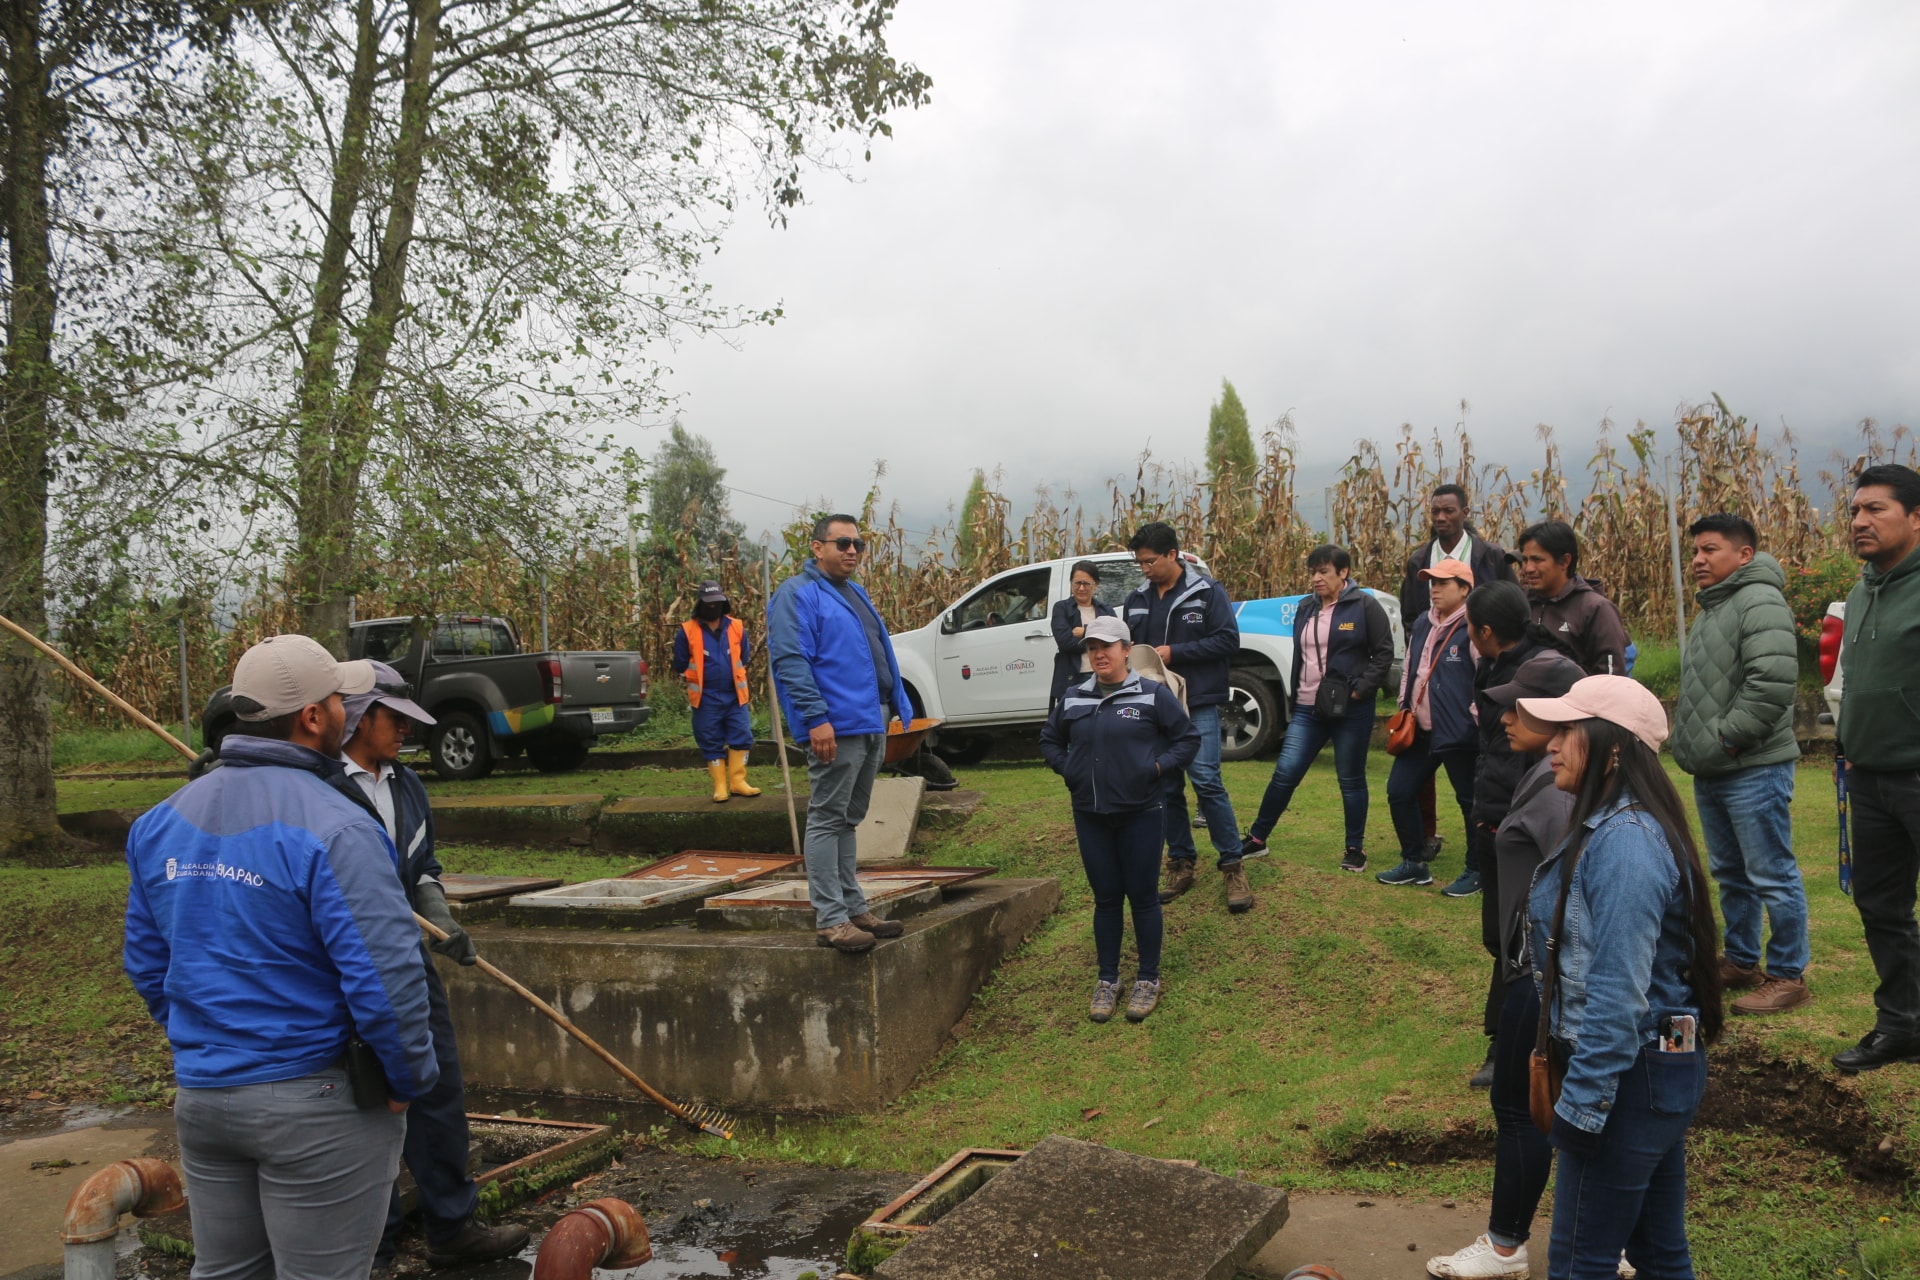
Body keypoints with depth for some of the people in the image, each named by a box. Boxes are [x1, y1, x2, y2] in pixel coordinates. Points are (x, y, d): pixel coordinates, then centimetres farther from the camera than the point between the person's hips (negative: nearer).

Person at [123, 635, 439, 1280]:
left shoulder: (160, 822, 4)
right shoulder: (333, 828, -21)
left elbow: (146, 961, 13)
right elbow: (386, 978, -22)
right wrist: (411, 1080, -8)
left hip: (199, 1096, 7)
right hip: (315, 1104, -7)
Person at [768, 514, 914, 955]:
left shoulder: (853, 593, 20)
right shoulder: (798, 594, -8)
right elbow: (791, 661, -18)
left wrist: (898, 708, 18)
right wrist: (816, 718, -24)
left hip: (872, 726, 9)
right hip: (838, 728, -9)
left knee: (847, 820, 15)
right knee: (828, 820, -5)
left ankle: (853, 907, 22)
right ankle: (830, 918, -2)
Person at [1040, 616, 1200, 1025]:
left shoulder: (1153, 694, -4)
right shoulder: (1073, 698, 6)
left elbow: (1188, 739, 0)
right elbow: (1049, 740, 19)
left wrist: (1157, 767, -12)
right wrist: (1067, 768, 3)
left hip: (1141, 813, -3)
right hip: (1090, 816, 3)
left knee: (1142, 896, 5)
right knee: (1106, 898, 11)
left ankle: (1148, 980, 19)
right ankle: (1107, 980, 22)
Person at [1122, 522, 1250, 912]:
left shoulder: (1207, 591, -4)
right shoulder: (1137, 599, 10)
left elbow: (1228, 641, -10)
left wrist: (1175, 652, -15)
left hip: (1199, 705, -5)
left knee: (1207, 782, -12)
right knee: (1167, 788, 9)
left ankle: (1233, 867, -1)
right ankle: (1181, 864, 21)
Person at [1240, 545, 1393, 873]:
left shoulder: (1365, 606, -6)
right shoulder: (1305, 609, 12)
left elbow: (1384, 653, -7)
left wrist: (1360, 690, -13)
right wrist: (1296, 696, 16)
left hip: (1350, 710, -5)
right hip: (1308, 709, 5)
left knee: (1351, 780, 6)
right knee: (1285, 773, 2)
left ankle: (1355, 848, 19)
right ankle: (1257, 837, 12)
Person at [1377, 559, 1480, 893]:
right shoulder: (1423, 624, 14)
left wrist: (1474, 715, -15)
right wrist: (1405, 707, 17)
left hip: (1459, 733, -8)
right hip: (1421, 729, 8)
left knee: (1469, 801, 2)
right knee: (1399, 791, 10)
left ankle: (1476, 872, 16)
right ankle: (1414, 863, 23)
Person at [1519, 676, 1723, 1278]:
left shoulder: (1624, 843, -23)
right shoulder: (1608, 827, 9)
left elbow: (1618, 995, -25)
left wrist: (1581, 1104, -21)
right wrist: (1560, 1056, 18)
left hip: (1633, 1078, -10)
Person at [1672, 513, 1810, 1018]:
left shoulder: (1760, 602, -15)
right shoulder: (1711, 609, 17)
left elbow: (1773, 681, -27)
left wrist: (1729, 736, -20)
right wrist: (1689, 741, 14)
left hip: (1754, 770, -10)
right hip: (1711, 771, 10)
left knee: (1772, 877, -2)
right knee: (1730, 875, 19)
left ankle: (1789, 975, 9)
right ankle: (1740, 961, 31)